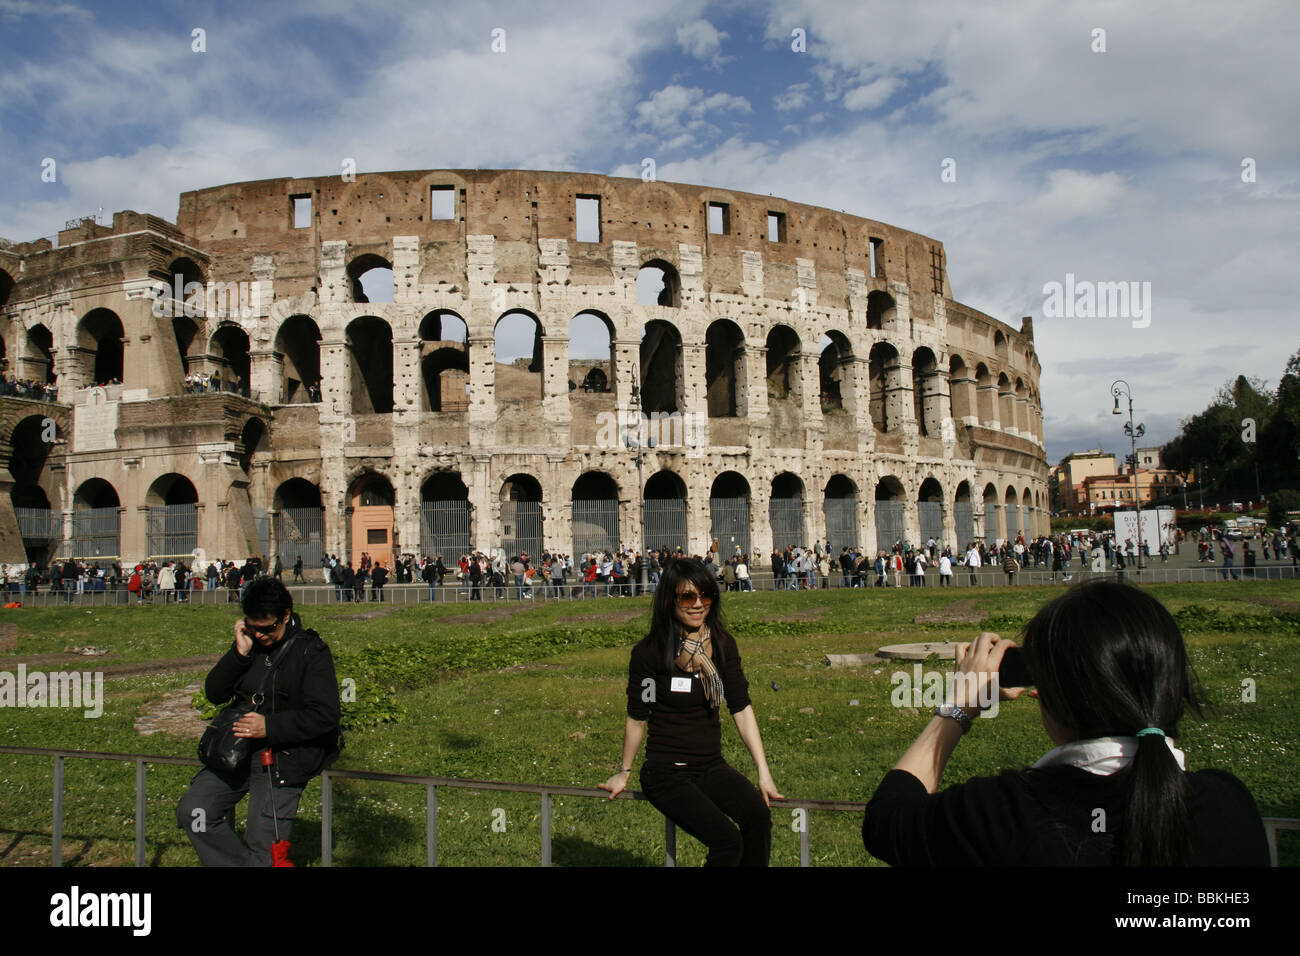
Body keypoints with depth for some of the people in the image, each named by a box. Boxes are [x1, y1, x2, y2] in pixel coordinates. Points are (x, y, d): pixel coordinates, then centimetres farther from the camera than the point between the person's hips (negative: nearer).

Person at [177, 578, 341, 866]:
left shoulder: (312, 651, -8)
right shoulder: (249, 643, 7)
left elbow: (325, 715, -13)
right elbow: (214, 693, 6)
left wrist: (270, 727, -19)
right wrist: (239, 653, -8)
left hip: (283, 761, -5)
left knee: (262, 848, -5)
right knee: (191, 812, -10)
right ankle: (244, 864, 2)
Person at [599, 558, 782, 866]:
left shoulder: (723, 644, 2)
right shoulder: (649, 652, -10)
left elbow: (742, 708, 3)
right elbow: (637, 717, 0)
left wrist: (763, 771, -3)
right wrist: (624, 772, 11)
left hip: (712, 766, 4)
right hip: (665, 771, -4)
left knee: (758, 815, -26)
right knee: (727, 840, -26)